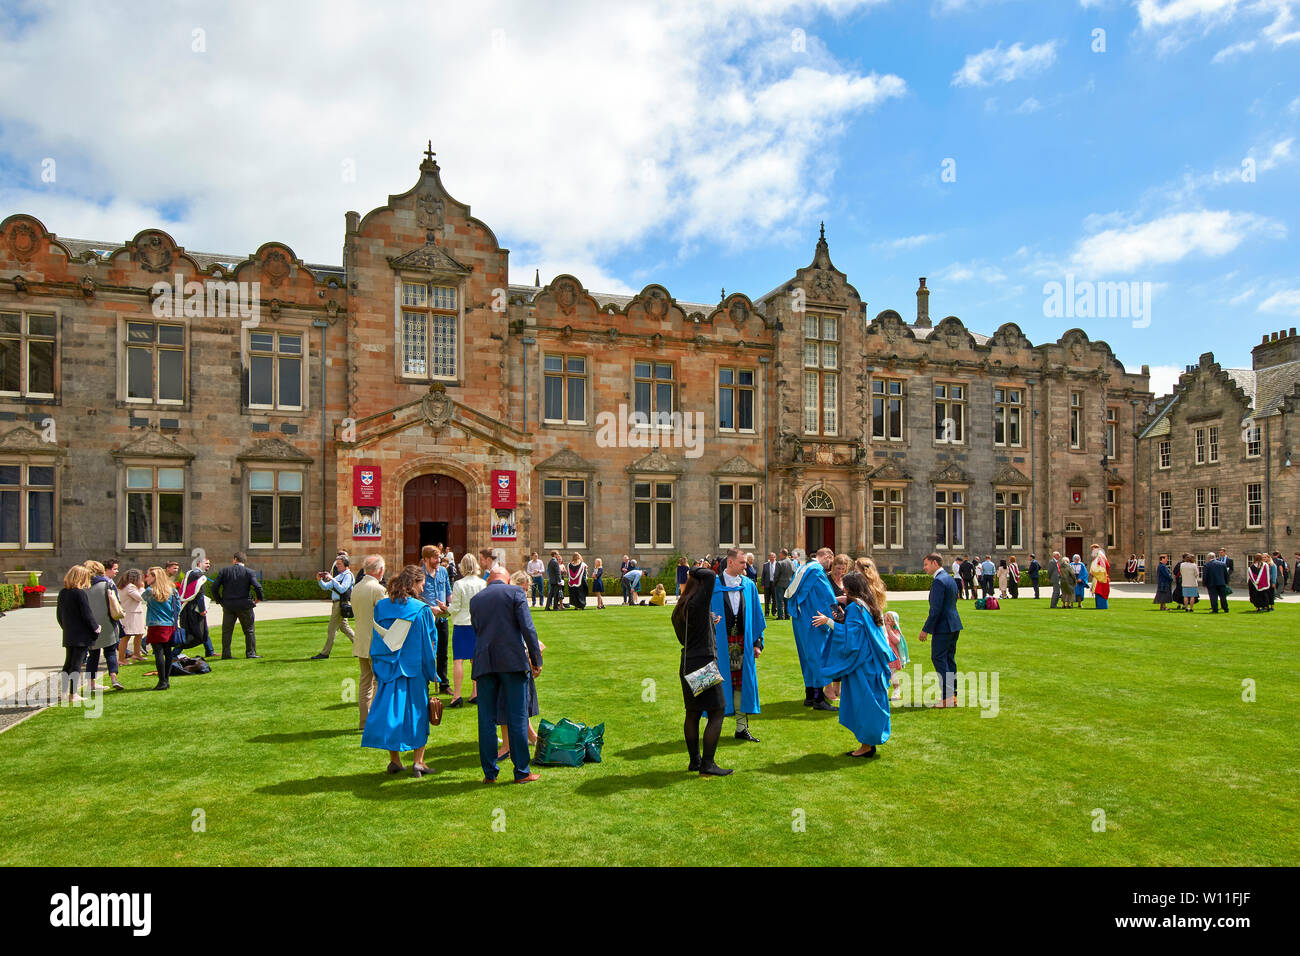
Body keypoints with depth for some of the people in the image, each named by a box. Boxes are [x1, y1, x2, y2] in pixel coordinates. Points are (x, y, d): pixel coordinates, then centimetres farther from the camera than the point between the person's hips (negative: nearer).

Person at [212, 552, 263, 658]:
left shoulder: (224, 570, 2)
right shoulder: (249, 572, -4)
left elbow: (214, 587, -1)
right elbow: (258, 587, -14)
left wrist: (219, 600, 10)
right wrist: (258, 599, 2)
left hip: (228, 606, 2)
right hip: (244, 606, -2)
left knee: (226, 631, 12)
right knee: (249, 630, 7)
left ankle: (225, 654, 12)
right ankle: (251, 653, 7)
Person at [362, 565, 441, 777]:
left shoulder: (381, 606, 0)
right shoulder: (421, 610, -12)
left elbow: (376, 640, 6)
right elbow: (429, 643, -8)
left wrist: (377, 668, 15)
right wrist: (432, 672, 2)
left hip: (387, 666, 4)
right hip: (414, 669, -4)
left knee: (389, 708, 12)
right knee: (416, 711, 7)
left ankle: (394, 760, 17)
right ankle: (418, 762, 9)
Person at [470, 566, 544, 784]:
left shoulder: (475, 599, 13)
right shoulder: (514, 592, 1)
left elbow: (477, 631, 18)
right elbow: (528, 628, -7)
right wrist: (536, 660, -3)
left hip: (485, 663, 3)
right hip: (513, 661, -3)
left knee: (486, 719, 9)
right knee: (517, 717, 3)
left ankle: (489, 772, 13)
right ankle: (522, 771, 8)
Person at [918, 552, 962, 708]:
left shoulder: (938, 581, -17)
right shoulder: (950, 579, 15)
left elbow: (936, 609, -21)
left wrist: (925, 629, -16)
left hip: (943, 627, -10)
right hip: (954, 625, 10)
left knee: (938, 658, -6)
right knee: (949, 659, 14)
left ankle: (948, 696, -8)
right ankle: (953, 695, 19)